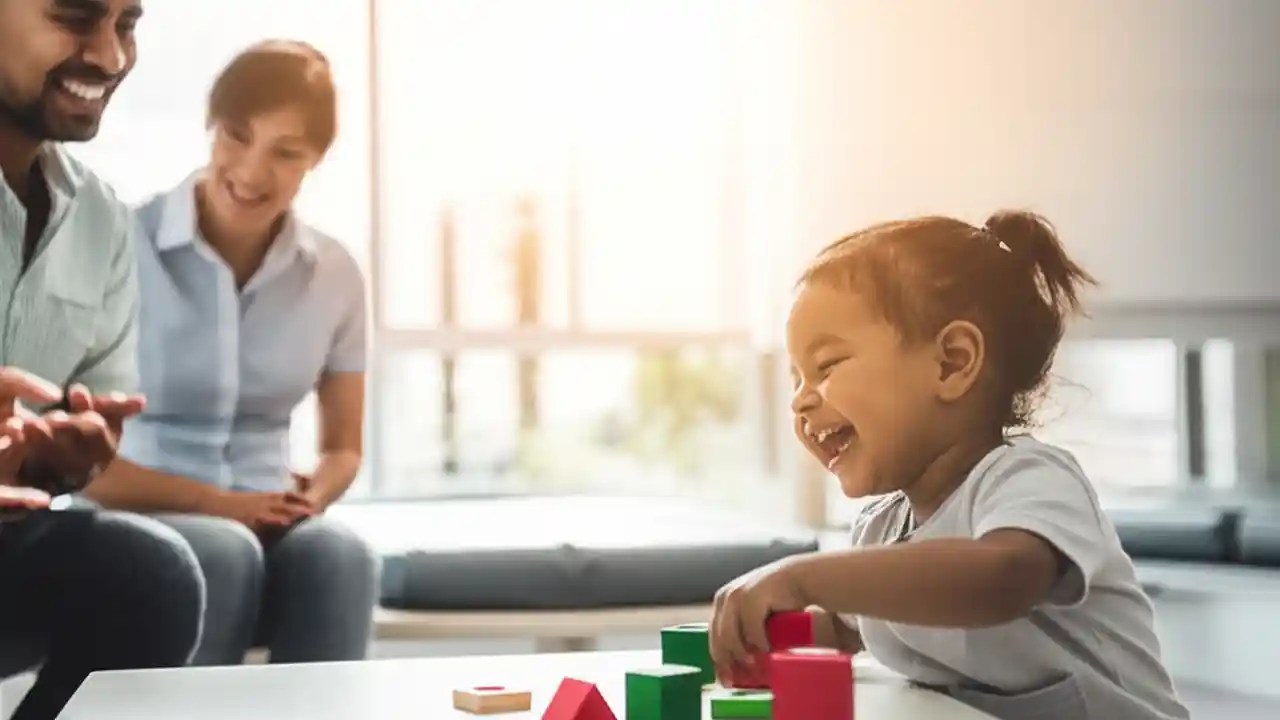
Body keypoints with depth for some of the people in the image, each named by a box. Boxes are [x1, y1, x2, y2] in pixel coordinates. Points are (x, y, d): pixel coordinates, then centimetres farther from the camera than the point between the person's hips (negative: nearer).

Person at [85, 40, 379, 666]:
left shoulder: (334, 276, 4)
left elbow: (343, 446, 14)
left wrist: (309, 497, -10)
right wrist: (216, 502, -17)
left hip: (266, 522, 3)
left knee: (337, 554, -31)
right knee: (223, 552, -36)